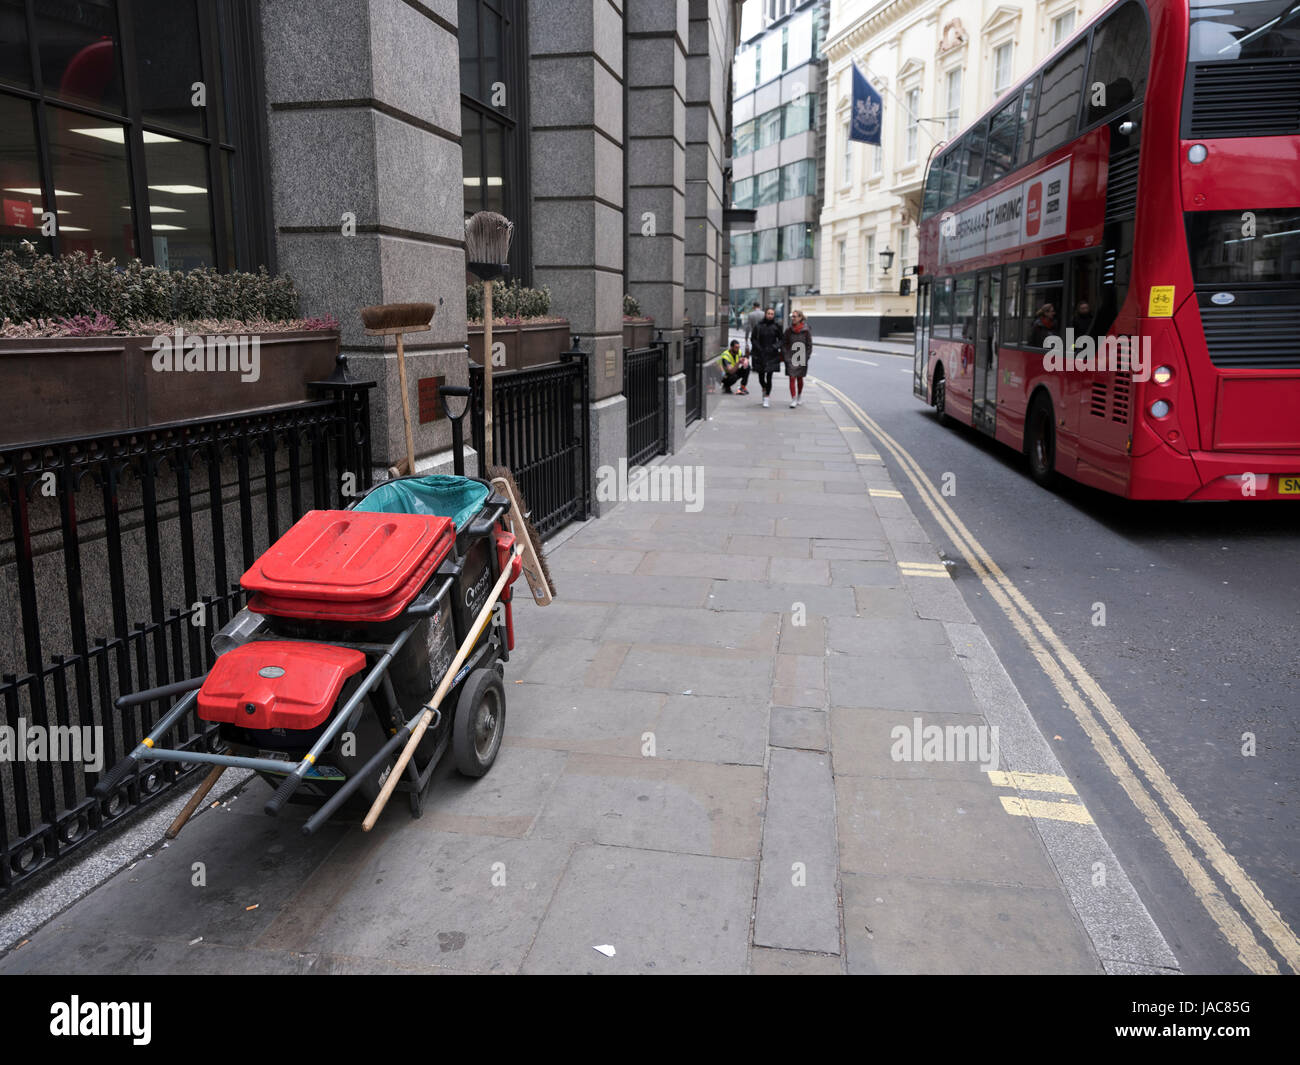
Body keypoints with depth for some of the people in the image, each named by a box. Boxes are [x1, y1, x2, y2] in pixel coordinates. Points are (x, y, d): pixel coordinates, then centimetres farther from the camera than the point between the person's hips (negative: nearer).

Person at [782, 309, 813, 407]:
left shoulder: (806, 331, -4)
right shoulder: (789, 331, 1)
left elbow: (809, 345, 1)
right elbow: (783, 344, 7)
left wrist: (807, 357, -5)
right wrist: (785, 355, -2)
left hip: (802, 359, -1)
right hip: (791, 359, 1)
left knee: (799, 378, 13)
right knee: (792, 378, -7)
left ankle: (800, 396, 34)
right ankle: (793, 400, -6)